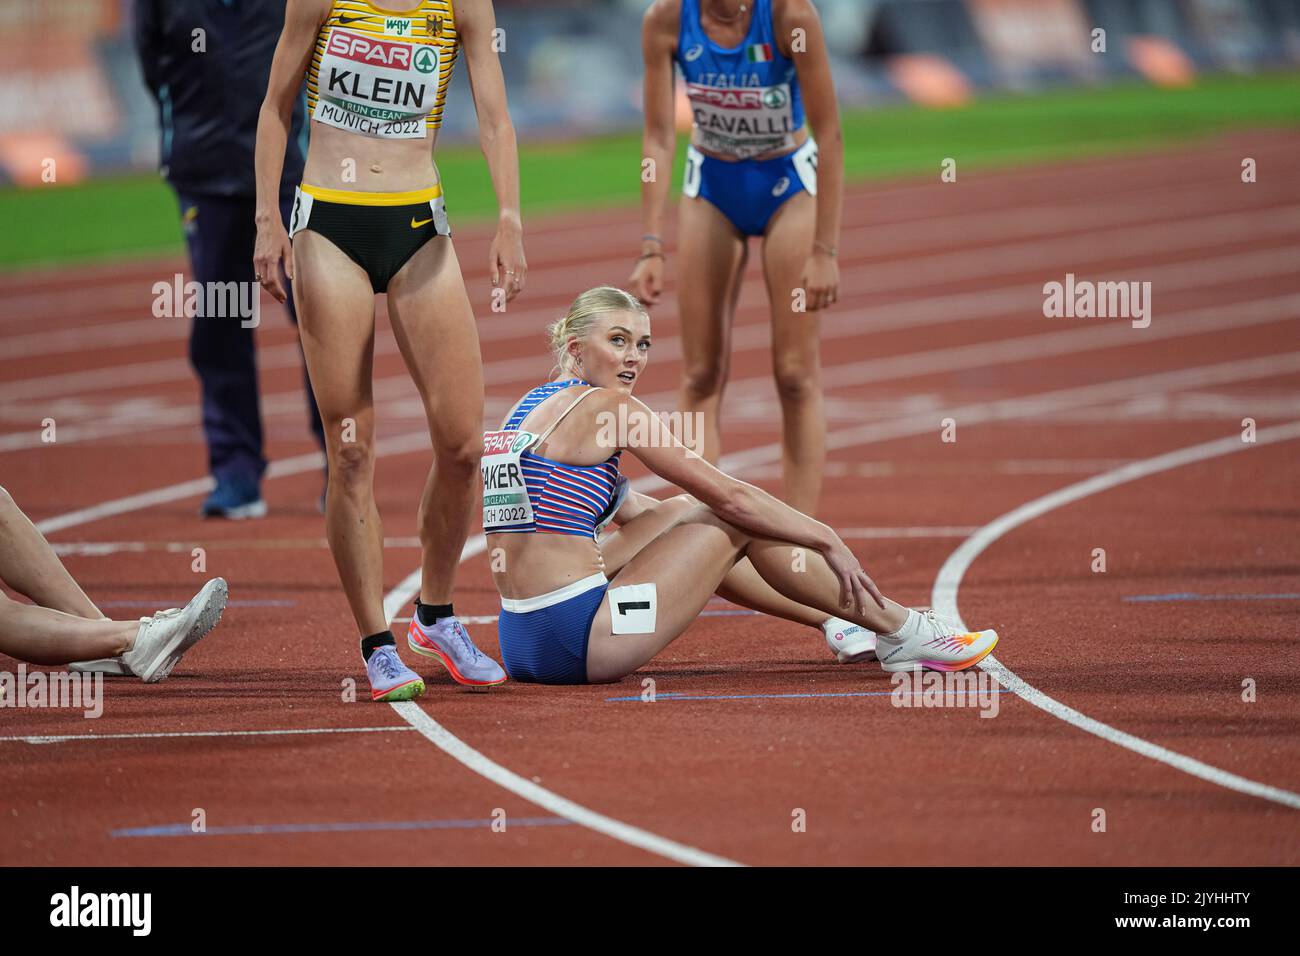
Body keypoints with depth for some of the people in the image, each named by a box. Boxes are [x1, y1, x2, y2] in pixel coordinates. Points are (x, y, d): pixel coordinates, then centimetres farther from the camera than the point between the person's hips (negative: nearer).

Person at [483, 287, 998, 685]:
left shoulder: (532, 407, 17)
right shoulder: (603, 406, -9)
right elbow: (725, 493, -7)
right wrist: (826, 539, 3)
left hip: (521, 641, 9)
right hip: (576, 641, -9)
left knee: (686, 514, 25)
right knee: (742, 522, 5)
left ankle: (844, 624, 35)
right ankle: (898, 630, 15)